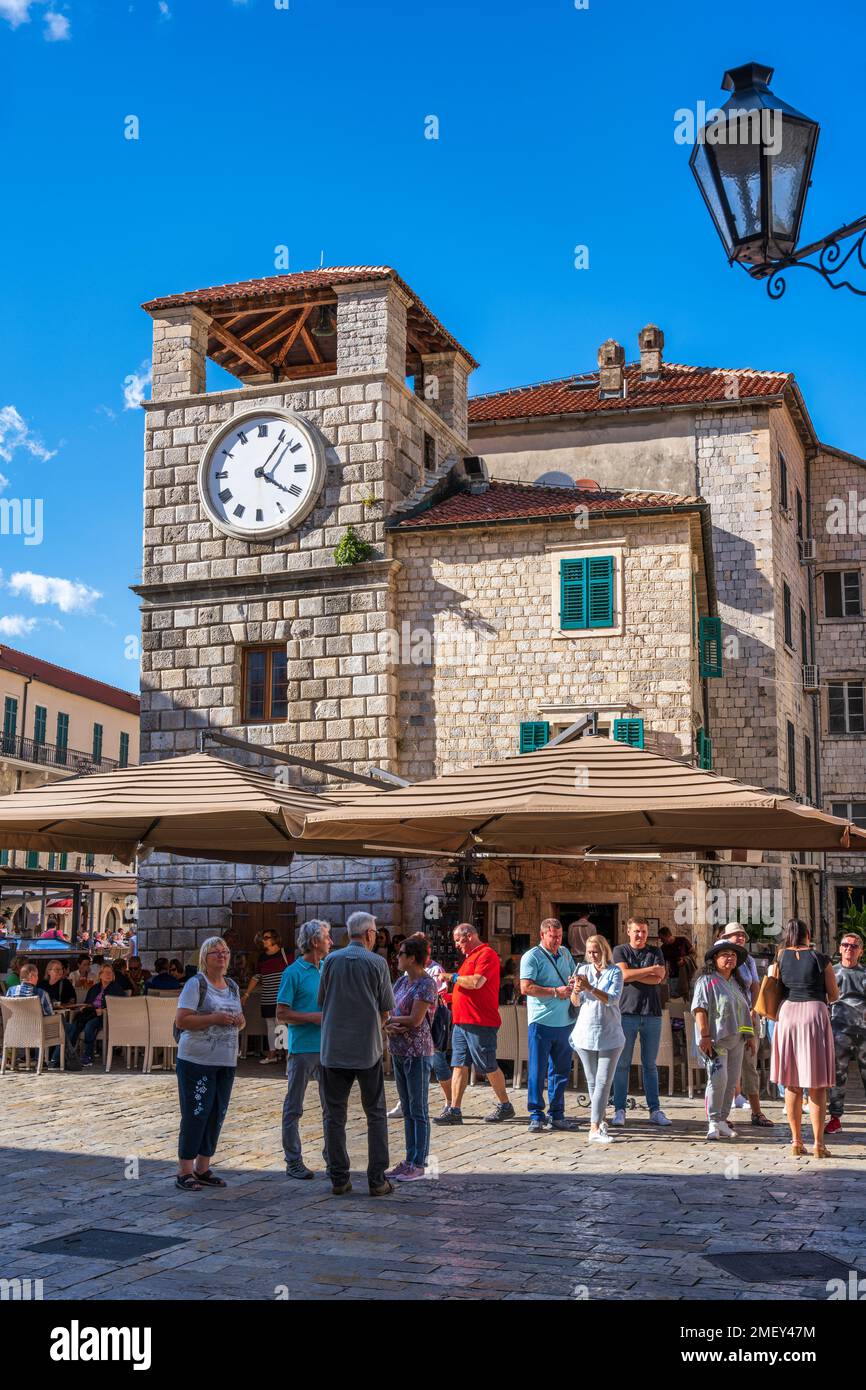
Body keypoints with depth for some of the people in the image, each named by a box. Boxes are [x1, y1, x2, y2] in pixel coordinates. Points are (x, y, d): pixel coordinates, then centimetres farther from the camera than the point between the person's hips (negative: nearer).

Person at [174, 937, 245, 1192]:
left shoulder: (232, 986, 15)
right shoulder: (196, 984, -7)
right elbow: (181, 1020, -14)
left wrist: (239, 1021, 2)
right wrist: (214, 1019, -21)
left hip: (226, 1061, 7)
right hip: (197, 1060, -7)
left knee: (217, 1114, 9)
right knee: (195, 1114, -6)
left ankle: (203, 1168, 20)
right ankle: (184, 1171, 2)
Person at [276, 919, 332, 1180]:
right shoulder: (293, 972, -8)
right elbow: (282, 1014, -10)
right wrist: (313, 1017, -17)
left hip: (328, 1048, 6)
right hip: (302, 1048, -6)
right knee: (294, 1108, 3)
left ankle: (332, 1156, 20)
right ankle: (293, 1161, 10)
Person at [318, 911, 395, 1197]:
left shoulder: (331, 960, 1)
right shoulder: (377, 963, -4)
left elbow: (322, 1002, 9)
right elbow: (386, 1010, 2)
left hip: (334, 1049, 2)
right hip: (368, 1049, -2)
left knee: (334, 1116, 9)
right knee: (376, 1115, 8)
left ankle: (339, 1179, 9)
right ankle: (377, 1180, 6)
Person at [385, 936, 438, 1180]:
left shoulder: (426, 984, -13)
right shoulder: (402, 981, 11)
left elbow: (415, 1020, -19)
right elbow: (388, 1011, 10)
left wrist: (389, 1020, -6)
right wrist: (389, 1027, -12)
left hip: (418, 1053, -8)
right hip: (399, 1051, 8)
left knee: (419, 1111, -1)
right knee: (407, 1110, 13)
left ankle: (419, 1164, 4)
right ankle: (409, 1160, 20)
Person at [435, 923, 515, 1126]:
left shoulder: (486, 954, -11)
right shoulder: (470, 957, 21)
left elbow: (476, 982, -25)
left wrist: (454, 978, -11)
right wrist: (450, 997, 14)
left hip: (480, 1022, -10)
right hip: (462, 1021, 10)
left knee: (488, 1067, 0)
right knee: (459, 1065, 4)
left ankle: (505, 1106, 13)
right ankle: (454, 1110, 4)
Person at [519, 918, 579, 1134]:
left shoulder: (565, 953, 15)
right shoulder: (532, 956, -6)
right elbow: (525, 987, -15)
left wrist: (575, 983, 1)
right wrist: (555, 991, -16)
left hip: (564, 1022, 6)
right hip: (541, 1022, -6)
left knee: (561, 1071, 11)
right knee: (538, 1071, -3)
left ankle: (556, 1115, 19)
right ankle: (536, 1116, 3)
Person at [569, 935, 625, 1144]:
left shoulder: (614, 972, -3)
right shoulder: (583, 970, 6)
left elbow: (612, 999, -16)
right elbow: (576, 1003, 4)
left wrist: (590, 988, -27)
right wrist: (576, 991, -19)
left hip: (609, 1035, -3)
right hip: (586, 1034, 3)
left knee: (604, 1082, -7)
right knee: (592, 1082, 10)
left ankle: (595, 1129, -9)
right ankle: (599, 1120, 26)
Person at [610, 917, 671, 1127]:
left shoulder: (655, 951, 12)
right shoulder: (620, 951, 6)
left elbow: (659, 978, -4)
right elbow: (624, 975, -11)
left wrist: (633, 974, -7)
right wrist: (651, 970, -5)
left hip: (652, 1014, 2)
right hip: (626, 1013, -2)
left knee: (650, 1065, 7)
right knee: (622, 1064, 0)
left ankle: (655, 1110, 11)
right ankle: (619, 1110, 5)